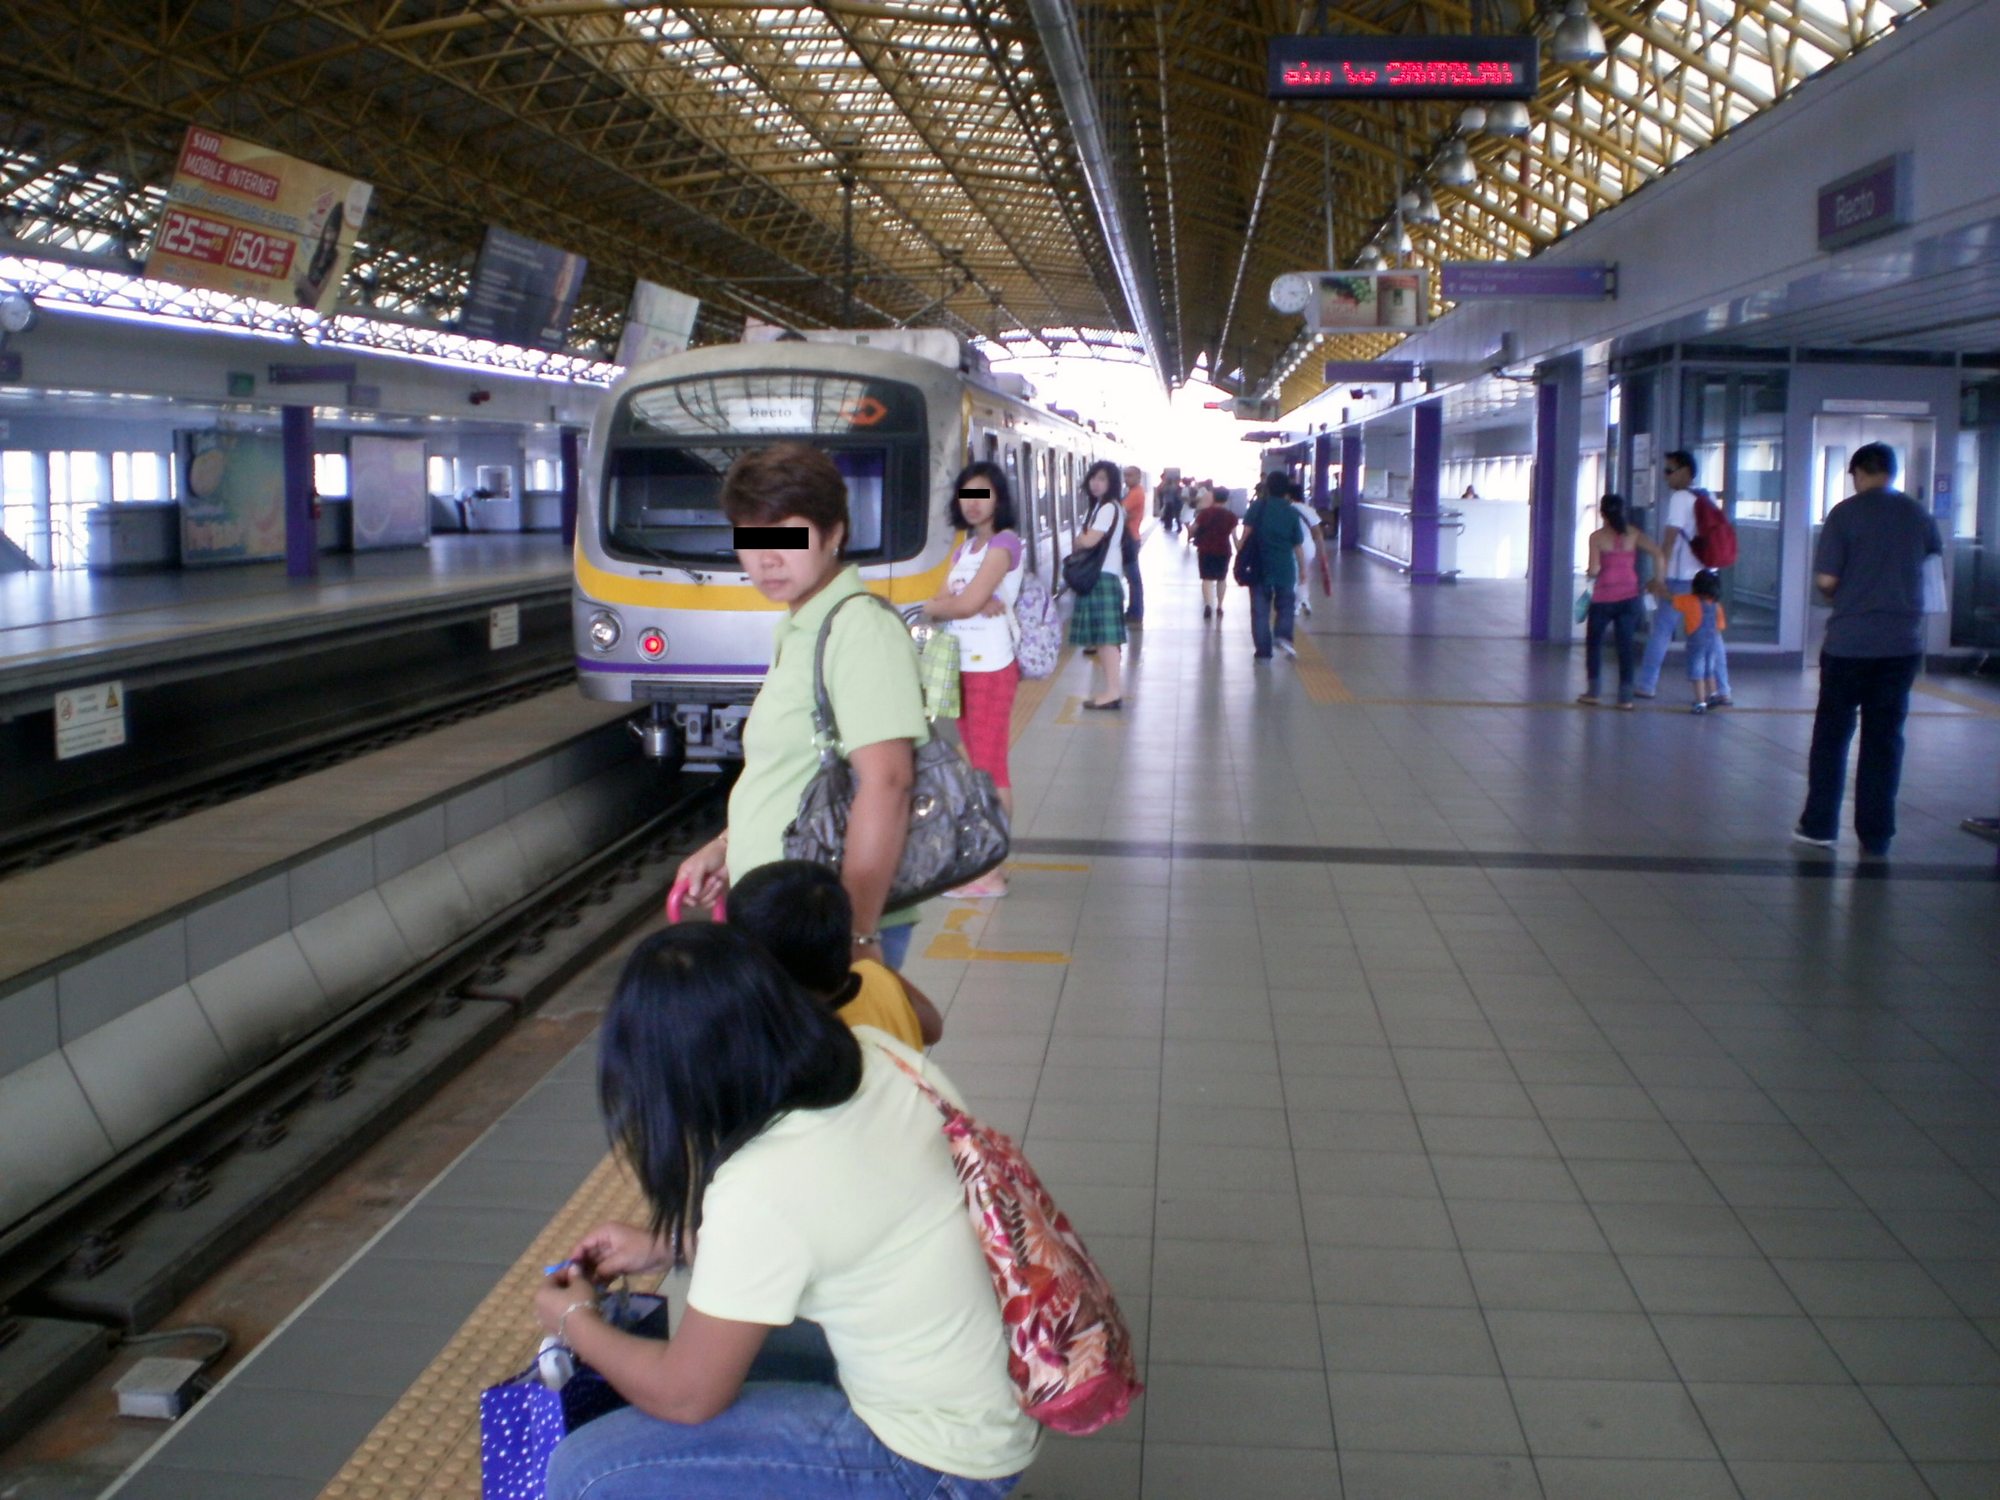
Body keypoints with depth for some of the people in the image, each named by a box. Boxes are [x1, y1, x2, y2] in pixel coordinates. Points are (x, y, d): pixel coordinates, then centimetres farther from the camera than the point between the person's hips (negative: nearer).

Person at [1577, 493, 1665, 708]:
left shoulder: (1597, 536, -7)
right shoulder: (1633, 534, 2)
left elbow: (1594, 569, -15)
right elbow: (1659, 555, -4)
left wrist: (1589, 573, 7)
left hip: (1604, 598, -3)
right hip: (1629, 597, 3)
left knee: (1594, 642, 14)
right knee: (1625, 646, 5)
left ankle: (1593, 692, 14)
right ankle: (1625, 696, 2)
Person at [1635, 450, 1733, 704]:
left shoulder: (1680, 498, -9)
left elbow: (1670, 538, -17)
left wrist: (1659, 574, -19)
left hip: (1680, 578, -7)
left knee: (1661, 631, 3)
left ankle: (1646, 685, 9)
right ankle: (1722, 691, 4)